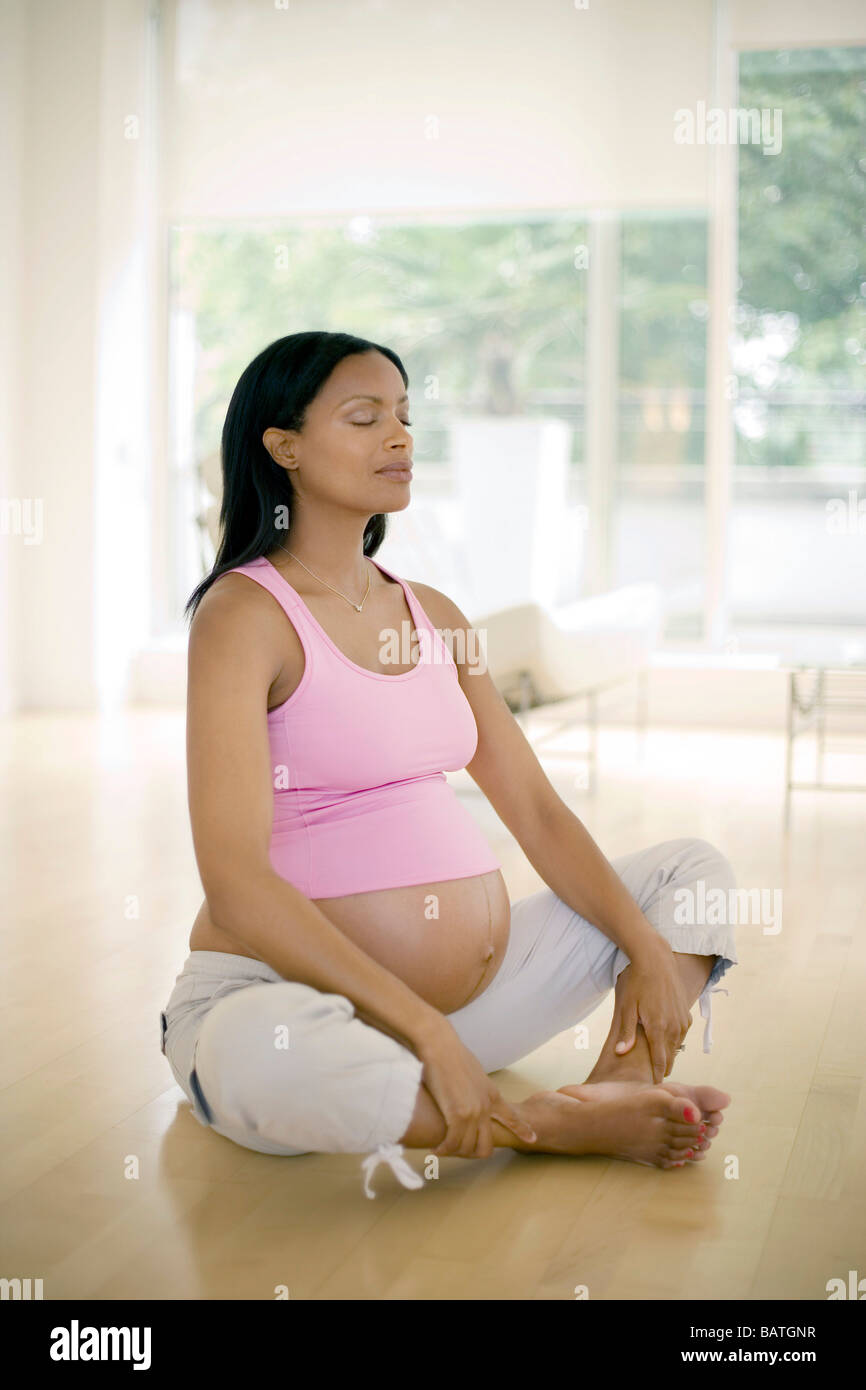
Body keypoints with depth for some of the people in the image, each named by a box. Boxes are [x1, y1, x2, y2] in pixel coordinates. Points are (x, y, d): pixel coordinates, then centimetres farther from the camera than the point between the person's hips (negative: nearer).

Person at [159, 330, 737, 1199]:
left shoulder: (433, 615, 12)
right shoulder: (244, 614, -10)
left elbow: (536, 810, 12)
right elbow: (235, 881, -21)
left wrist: (647, 946, -3)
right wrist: (428, 1031, -26)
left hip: (476, 986, 7)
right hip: (292, 991, -7)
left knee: (694, 868, 10)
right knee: (261, 1053, -41)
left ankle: (618, 1089, -17)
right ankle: (548, 1126, -16)